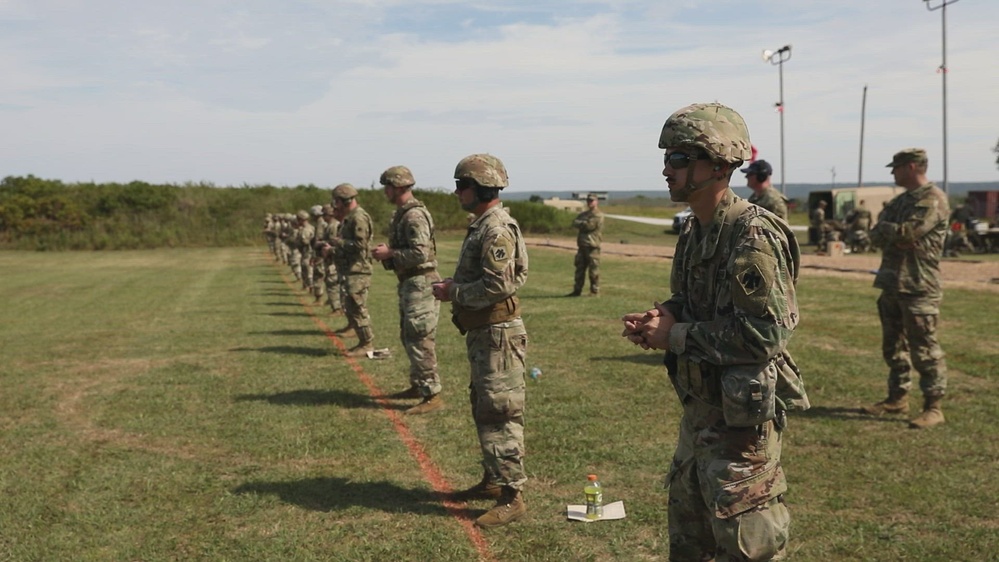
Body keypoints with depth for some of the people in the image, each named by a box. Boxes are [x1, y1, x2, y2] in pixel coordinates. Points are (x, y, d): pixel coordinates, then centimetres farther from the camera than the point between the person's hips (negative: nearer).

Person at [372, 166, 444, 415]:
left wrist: (390, 252, -15)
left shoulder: (414, 216, -18)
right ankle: (418, 385, 30)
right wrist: (387, 255, 8)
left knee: (420, 340, -9)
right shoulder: (402, 214, 15)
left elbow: (419, 254, -26)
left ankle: (432, 396, -5)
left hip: (420, 284, -11)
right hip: (409, 283, 11)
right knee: (408, 337, 18)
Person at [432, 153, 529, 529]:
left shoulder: (497, 230, -18)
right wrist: (454, 285, 7)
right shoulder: (481, 225, 14)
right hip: (482, 333, 11)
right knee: (484, 410, 18)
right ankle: (493, 480, 30)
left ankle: (511, 497, 1)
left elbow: (498, 286, -26)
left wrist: (453, 293, -16)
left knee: (500, 414, -6)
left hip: (497, 335, -11)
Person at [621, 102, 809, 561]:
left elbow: (765, 333, -27)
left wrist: (676, 335, -20)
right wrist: (660, 318, -2)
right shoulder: (695, 231, 8)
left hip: (741, 417, -9)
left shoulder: (752, 236, -21)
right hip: (699, 409, 9)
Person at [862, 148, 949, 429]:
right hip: (892, 283, 9)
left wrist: (885, 229, -3)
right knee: (893, 345, 15)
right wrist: (896, 236, -12)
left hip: (918, 287, -9)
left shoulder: (933, 199, -11)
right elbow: (876, 235, 8)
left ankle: (933, 407, -1)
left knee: (924, 348, -6)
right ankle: (898, 398, 27)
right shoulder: (900, 200, 17)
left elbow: (908, 232, -21)